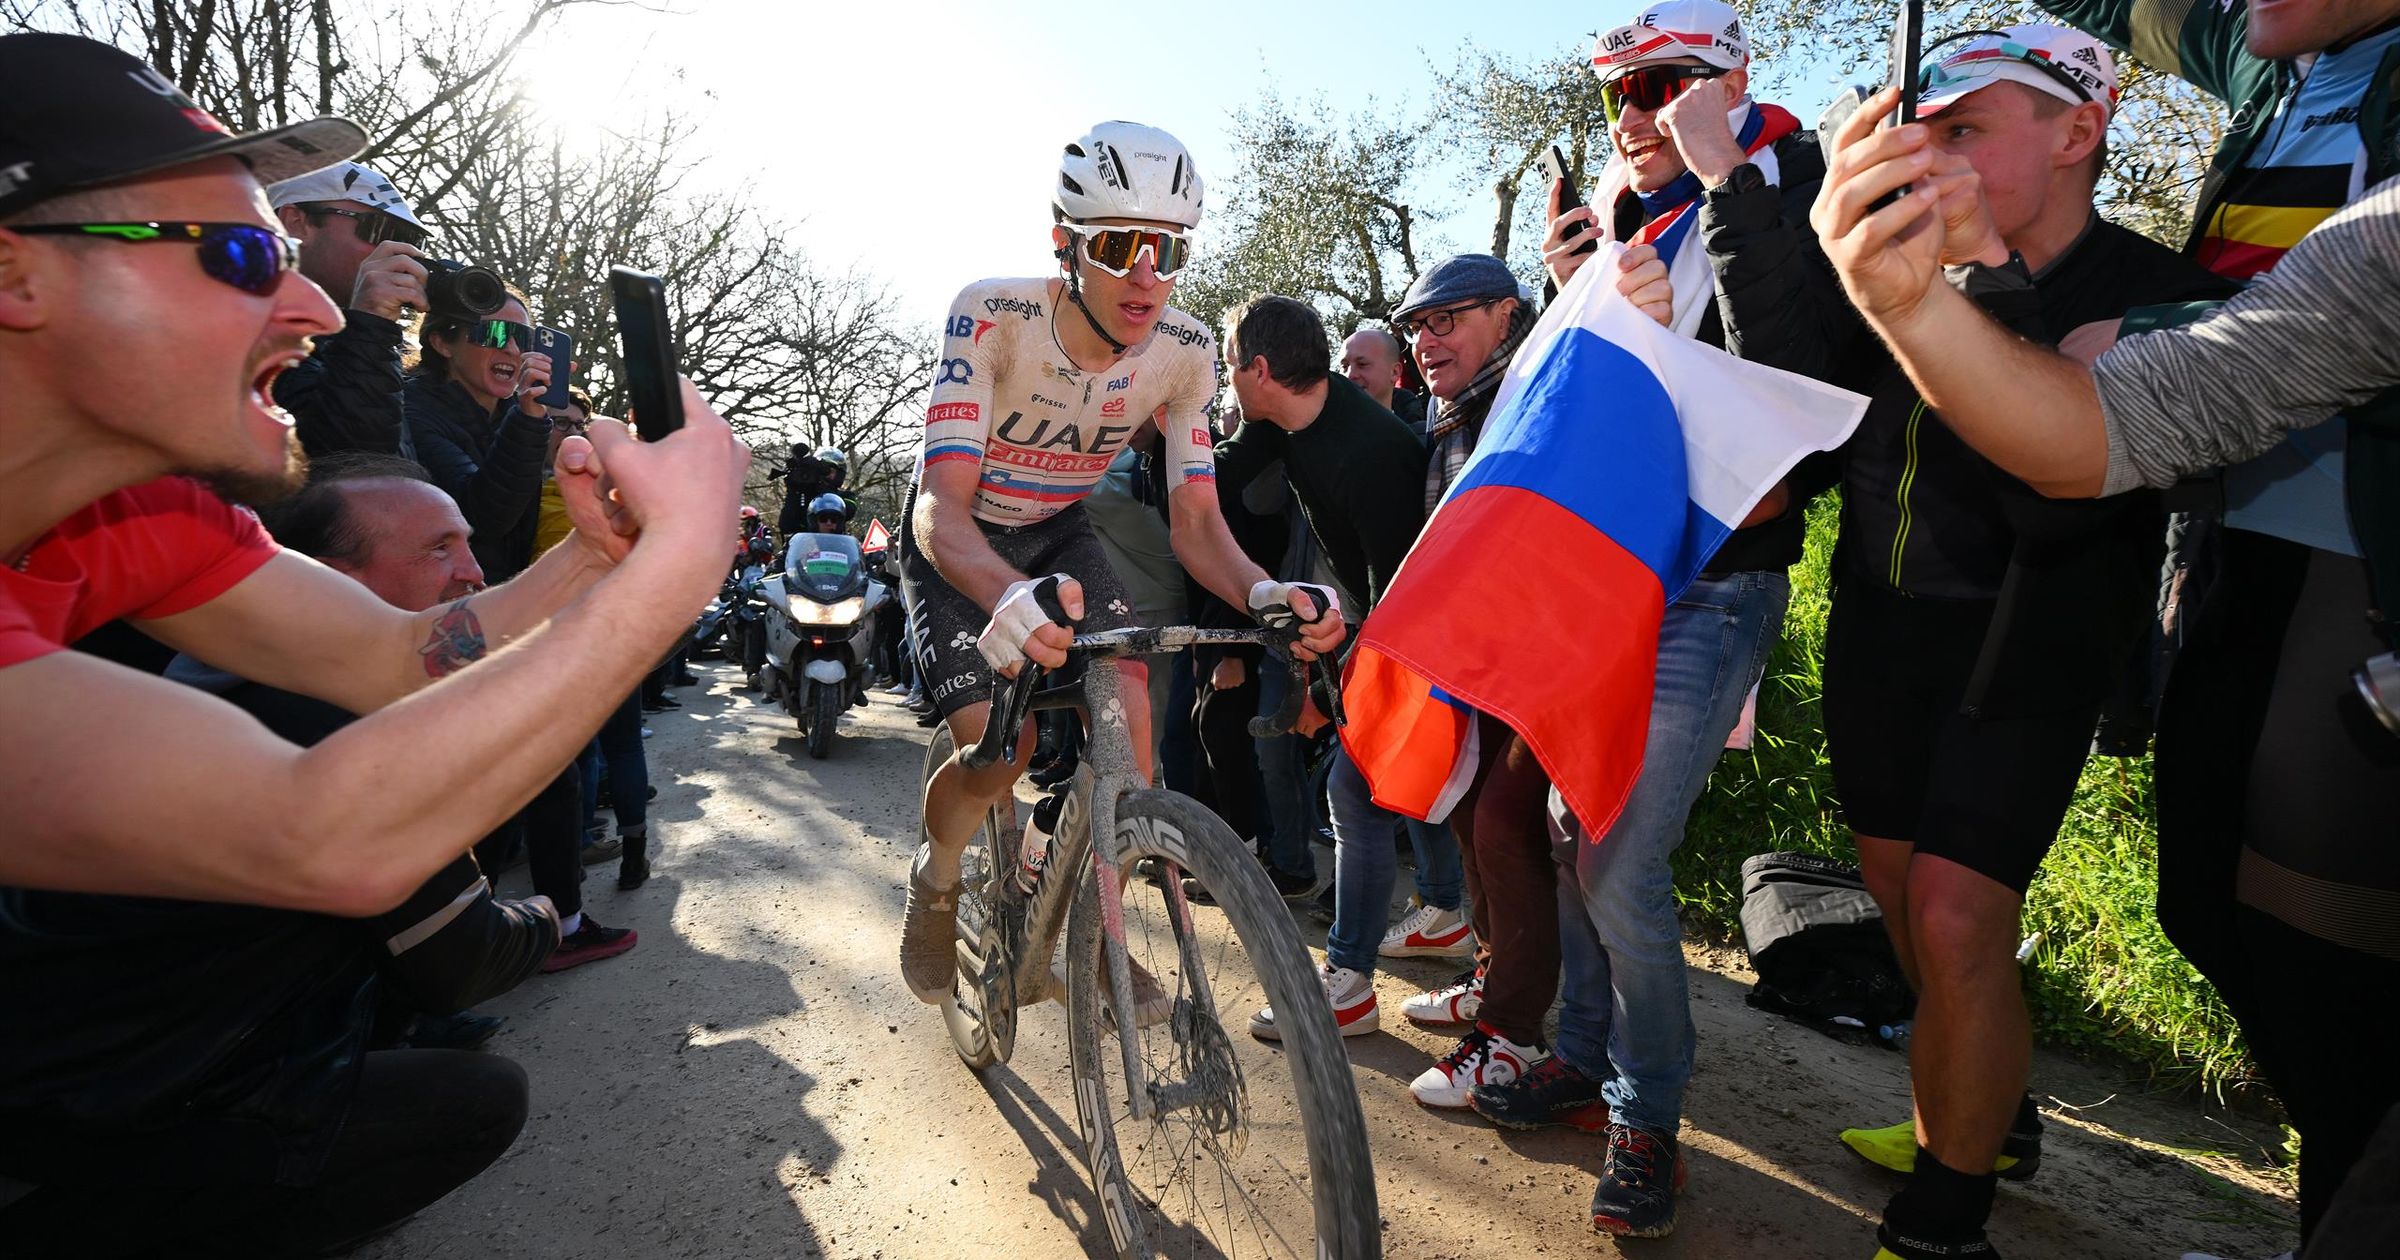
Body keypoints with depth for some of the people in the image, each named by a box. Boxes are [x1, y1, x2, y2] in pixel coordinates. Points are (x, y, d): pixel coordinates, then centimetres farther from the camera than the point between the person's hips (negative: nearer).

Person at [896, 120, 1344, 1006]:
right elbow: (942, 502, -38)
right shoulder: (993, 316, -30)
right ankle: (935, 882, 17)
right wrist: (1008, 592, -61)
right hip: (958, 541, -3)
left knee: (1132, 716, -17)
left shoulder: (1183, 352, -19)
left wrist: (1260, 591, -41)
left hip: (1056, 534, 3)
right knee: (998, 750, -18)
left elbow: (1195, 518, -18)